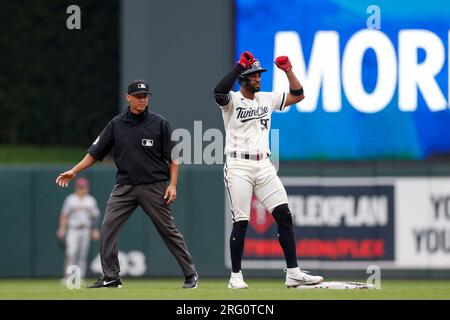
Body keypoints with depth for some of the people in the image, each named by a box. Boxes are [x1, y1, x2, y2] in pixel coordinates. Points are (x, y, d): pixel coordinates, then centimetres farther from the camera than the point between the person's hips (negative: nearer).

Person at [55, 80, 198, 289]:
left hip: (154, 186, -3)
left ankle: (190, 274, 12)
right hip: (125, 186, 3)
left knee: (168, 230, 0)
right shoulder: (116, 125, 6)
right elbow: (95, 153, 7)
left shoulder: (159, 123, 0)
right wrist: (74, 171, -2)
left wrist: (172, 184, -8)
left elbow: (173, 157, 2)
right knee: (108, 226, -9)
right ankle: (111, 277, -3)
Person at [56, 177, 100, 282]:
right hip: (72, 230, -3)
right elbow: (64, 215, 2)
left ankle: (81, 278, 7)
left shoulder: (91, 200, 9)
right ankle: (67, 278, -16)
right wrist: (62, 229, -6)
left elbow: (95, 217, 9)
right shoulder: (70, 199, 3)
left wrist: (95, 230, 0)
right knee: (71, 254, -14)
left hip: (85, 230, 3)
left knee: (83, 255, 3)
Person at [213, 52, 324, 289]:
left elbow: (298, 95, 16)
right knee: (241, 222, -5)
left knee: (284, 215, -5)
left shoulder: (267, 99, 14)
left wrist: (288, 71, 3)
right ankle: (236, 276, 6)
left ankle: (293, 273, -4)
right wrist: (240, 65, -23)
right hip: (238, 167, -5)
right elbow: (219, 92, -25)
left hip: (264, 166, 5)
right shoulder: (232, 100, -2)